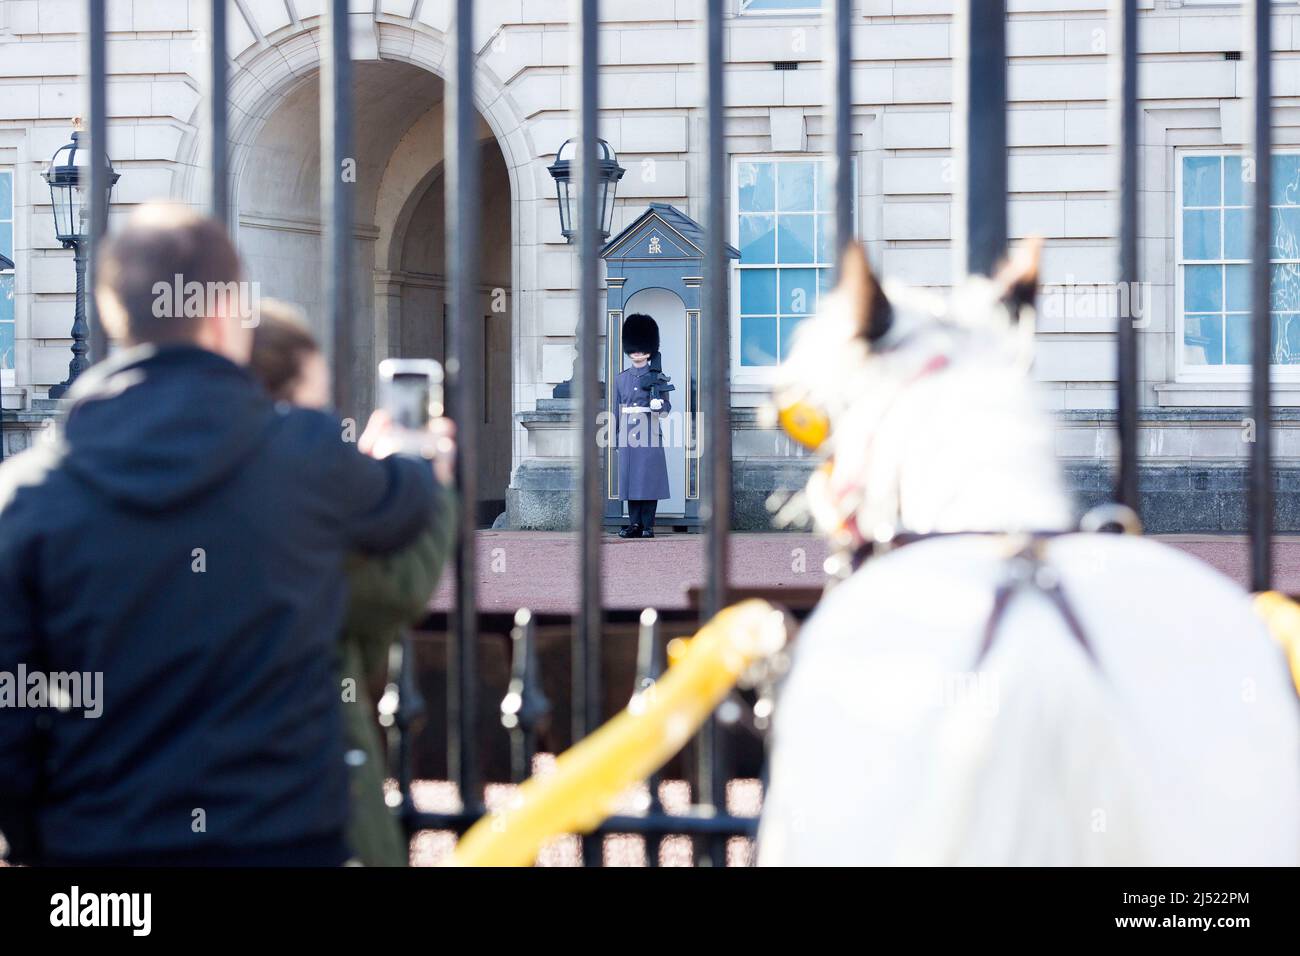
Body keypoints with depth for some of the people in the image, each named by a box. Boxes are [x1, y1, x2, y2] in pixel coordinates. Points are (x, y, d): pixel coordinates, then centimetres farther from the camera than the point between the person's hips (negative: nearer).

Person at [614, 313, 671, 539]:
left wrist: (659, 406, -21)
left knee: (649, 479, -4)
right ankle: (634, 524, 6)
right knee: (630, 479, 2)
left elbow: (667, 406, 2)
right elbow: (617, 408, 15)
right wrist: (616, 433, 10)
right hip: (628, 434, 3)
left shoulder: (656, 377, 4)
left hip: (650, 433, -3)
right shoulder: (621, 378, 13)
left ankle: (648, 526, -1)